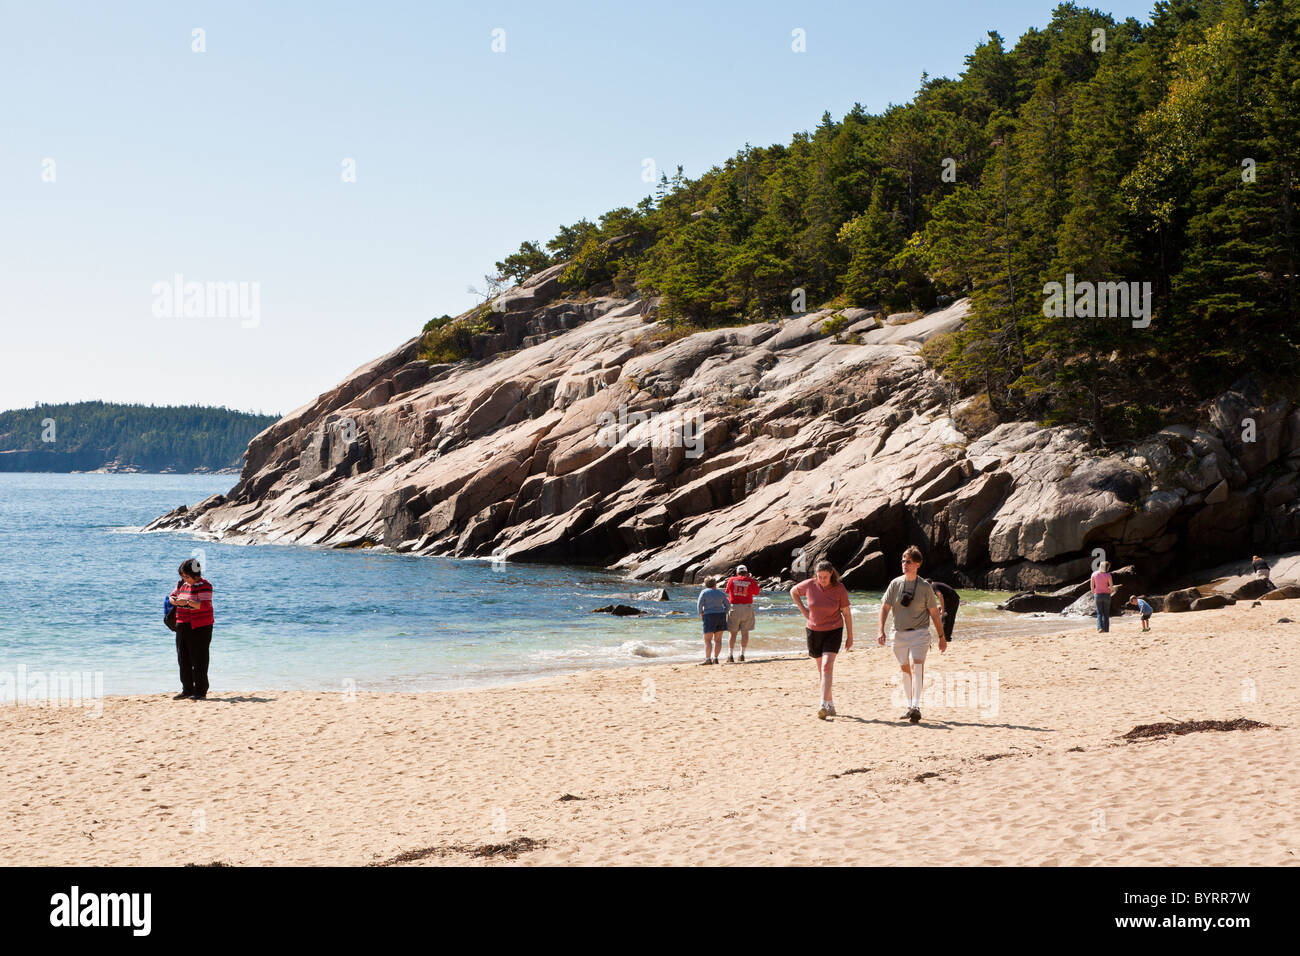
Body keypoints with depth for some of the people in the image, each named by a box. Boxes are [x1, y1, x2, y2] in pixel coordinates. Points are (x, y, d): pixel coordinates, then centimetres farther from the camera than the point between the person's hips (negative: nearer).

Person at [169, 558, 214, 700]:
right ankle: (187, 690, 17)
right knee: (183, 659, 9)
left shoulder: (203, 586, -12)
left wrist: (188, 602, -30)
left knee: (199, 660, -4)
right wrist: (173, 600, -4)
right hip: (183, 626, 8)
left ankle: (200, 691, 2)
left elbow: (205, 605, -21)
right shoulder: (182, 584, 11)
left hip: (200, 627, -8)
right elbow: (172, 595, 20)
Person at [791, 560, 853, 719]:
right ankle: (830, 702, 24)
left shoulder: (839, 589, -10)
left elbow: (847, 613, -2)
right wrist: (803, 610, 3)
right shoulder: (809, 585, -7)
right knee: (821, 668, 10)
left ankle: (824, 705, -23)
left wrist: (850, 636, 1)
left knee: (827, 666, -18)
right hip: (813, 630, 3)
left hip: (833, 631, -3)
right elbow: (793, 591, 14)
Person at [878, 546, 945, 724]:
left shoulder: (925, 587, -3)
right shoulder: (895, 584, 3)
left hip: (919, 633, -3)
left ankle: (916, 707, -26)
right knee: (905, 670, 10)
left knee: (916, 666, -19)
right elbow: (885, 607, 4)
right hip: (899, 634, 3)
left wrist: (942, 637, 7)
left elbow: (934, 613, 4)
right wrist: (881, 631, -7)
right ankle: (910, 707, 21)